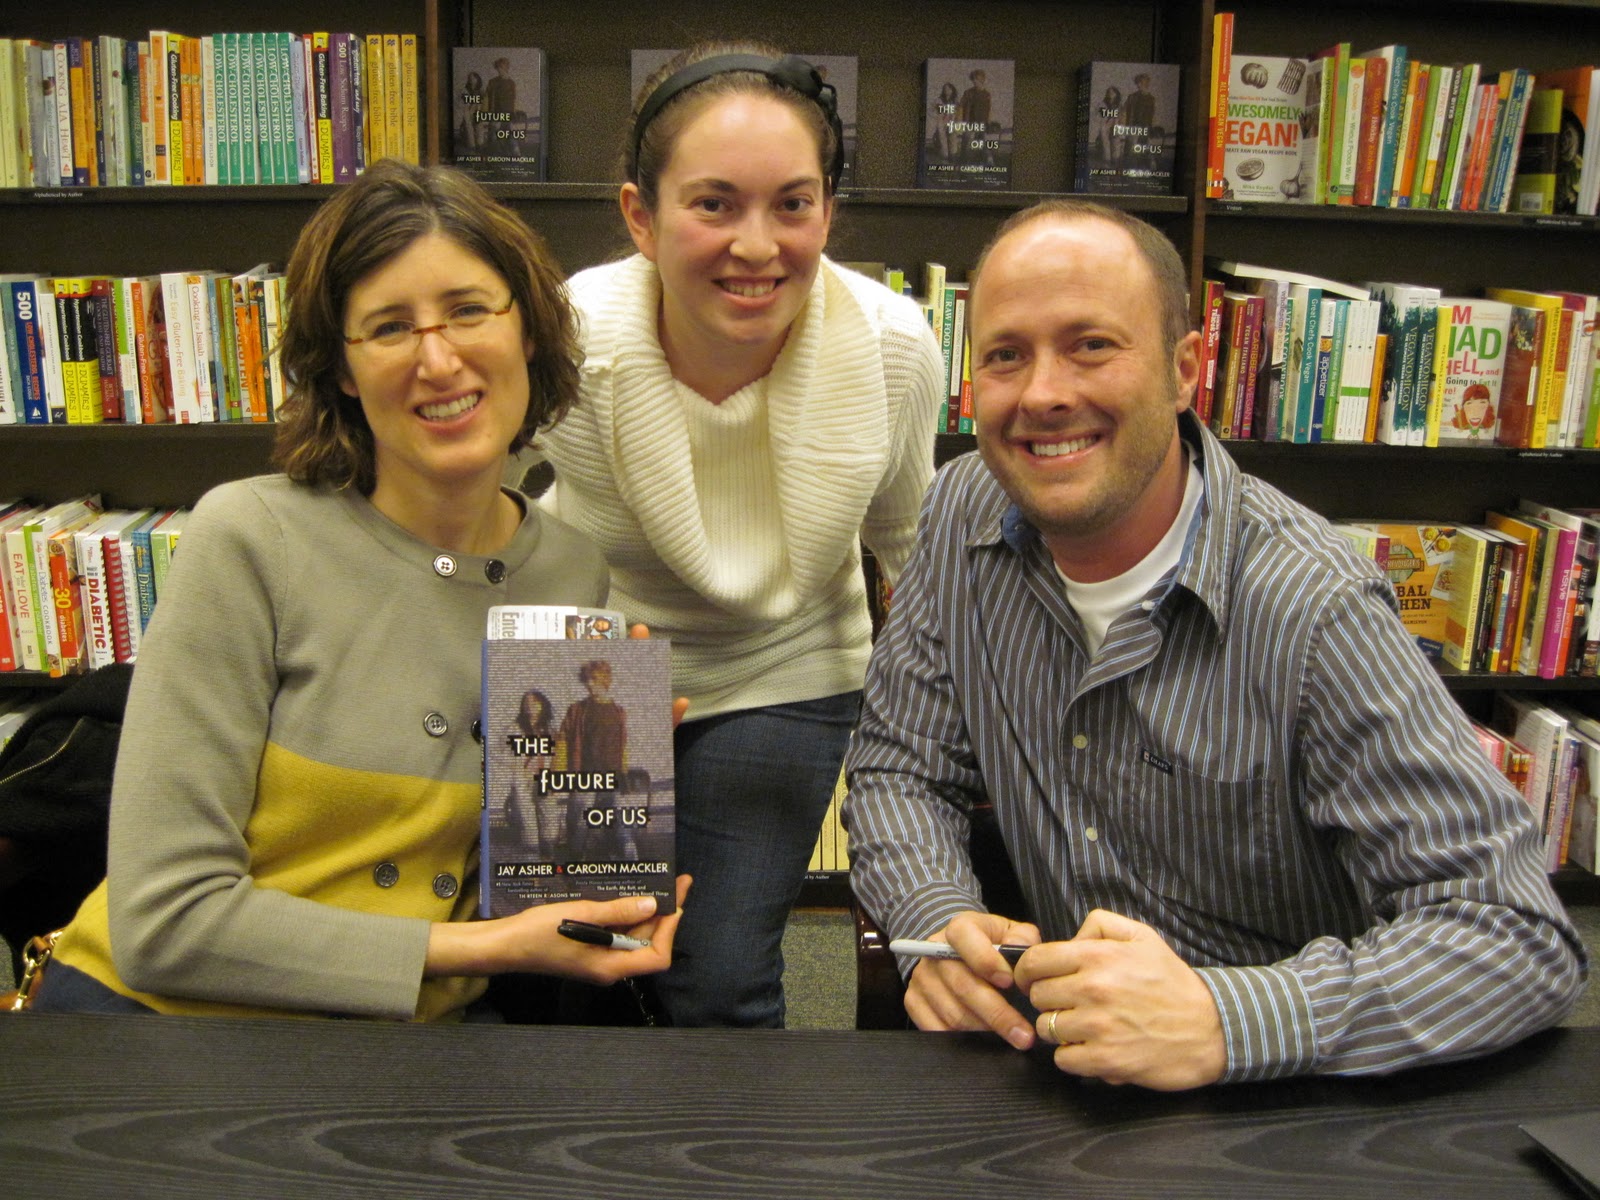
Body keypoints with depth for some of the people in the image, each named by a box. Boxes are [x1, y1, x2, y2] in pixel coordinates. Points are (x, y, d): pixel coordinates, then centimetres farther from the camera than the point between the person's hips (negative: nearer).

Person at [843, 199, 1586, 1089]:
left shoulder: (1314, 612, -21)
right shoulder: (966, 514, -4)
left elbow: (1525, 942, -21)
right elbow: (899, 764, 3)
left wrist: (1220, 1020, -35)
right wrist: (938, 922, -18)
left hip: (1287, 1095, -3)